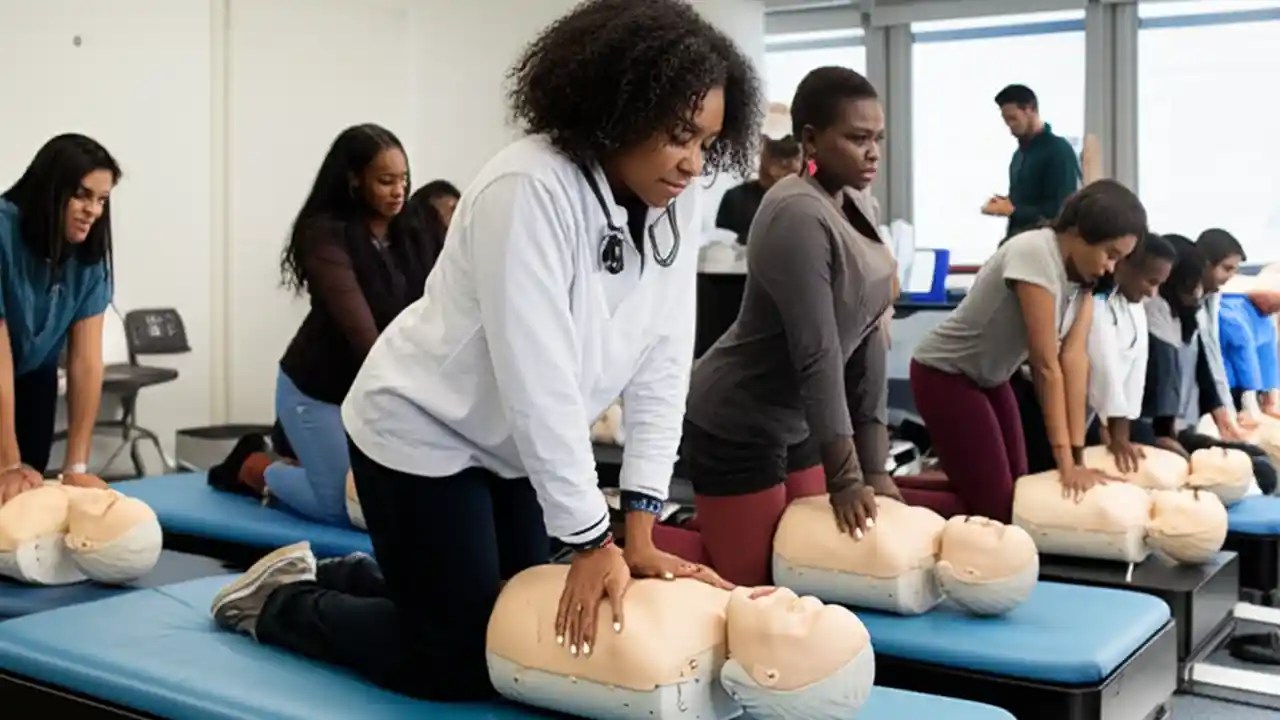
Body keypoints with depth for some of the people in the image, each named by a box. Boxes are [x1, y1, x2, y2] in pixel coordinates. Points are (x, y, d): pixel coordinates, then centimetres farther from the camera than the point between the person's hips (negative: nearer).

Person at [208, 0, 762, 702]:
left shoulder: (673, 203, -8)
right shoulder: (530, 188, -30)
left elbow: (661, 366, -9)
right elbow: (537, 379, -31)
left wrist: (639, 530, -13)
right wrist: (592, 541, -26)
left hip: (511, 444, 8)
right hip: (424, 432, -8)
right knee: (461, 663, -3)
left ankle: (346, 576, 35)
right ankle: (280, 600, 20)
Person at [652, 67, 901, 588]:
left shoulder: (853, 207, 5)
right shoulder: (798, 216, -23)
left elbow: (867, 339, 3)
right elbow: (817, 356, -25)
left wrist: (873, 465, 1)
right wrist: (845, 477, -22)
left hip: (796, 422, 9)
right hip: (738, 426, -9)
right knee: (749, 582, 1)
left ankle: (690, 526, 30)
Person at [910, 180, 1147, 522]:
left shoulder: (1084, 274, -4)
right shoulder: (1035, 255, -29)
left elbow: (1075, 360, -12)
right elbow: (1046, 365, -29)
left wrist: (1078, 457, -19)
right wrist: (1066, 463, -27)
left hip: (990, 377, 9)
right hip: (945, 374, -9)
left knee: (1016, 491, 11)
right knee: (993, 505, -11)